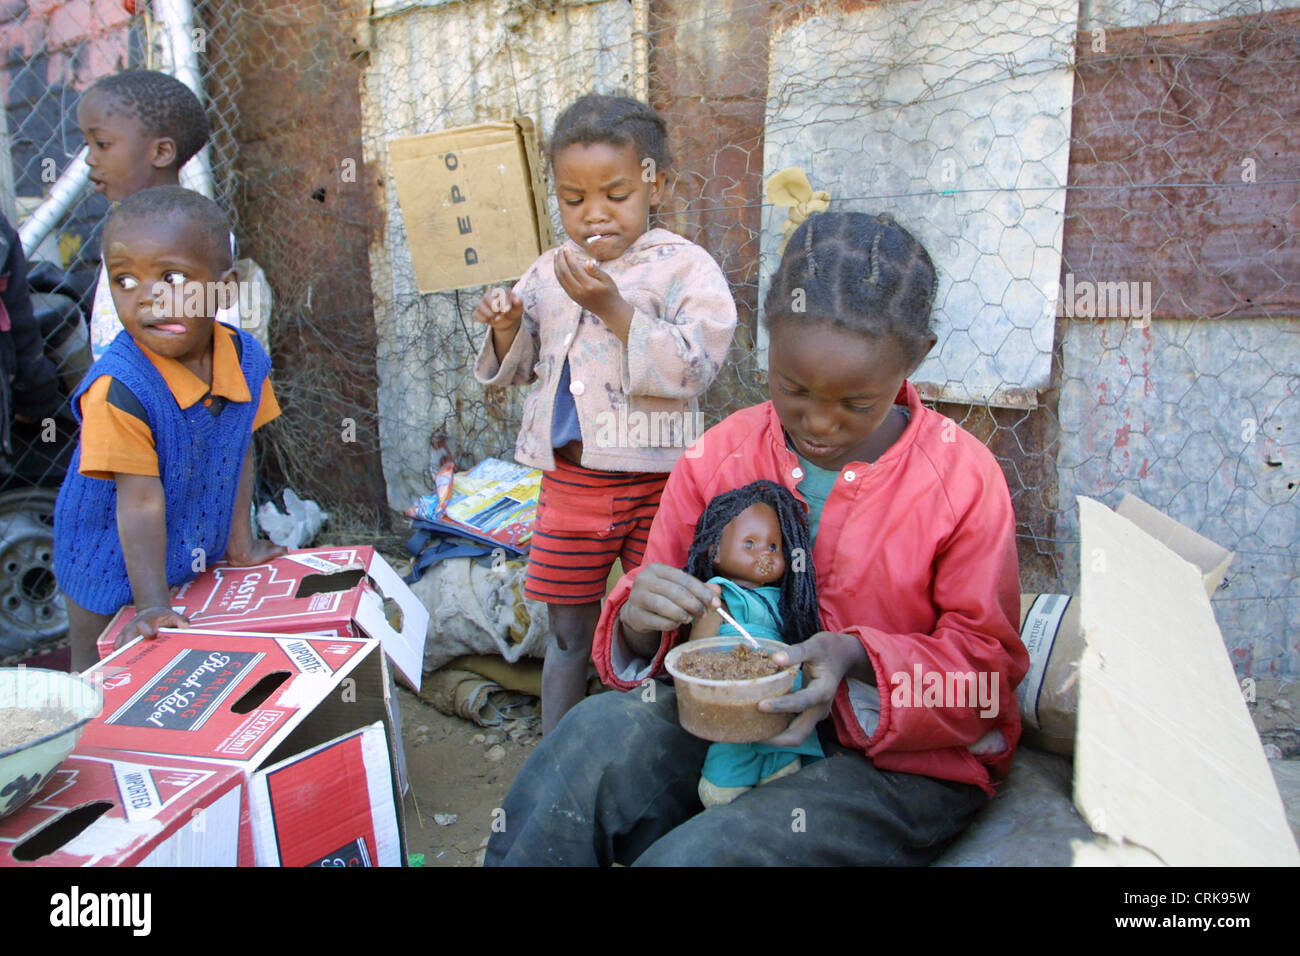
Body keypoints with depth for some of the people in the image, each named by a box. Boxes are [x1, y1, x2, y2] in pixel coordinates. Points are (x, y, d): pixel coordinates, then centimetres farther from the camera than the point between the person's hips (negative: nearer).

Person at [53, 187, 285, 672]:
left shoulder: (246, 359, -14)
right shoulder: (118, 389, -31)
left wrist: (241, 542, 3)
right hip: (112, 556, -4)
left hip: (199, 552, 5)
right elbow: (140, 501, -30)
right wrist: (152, 605, -27)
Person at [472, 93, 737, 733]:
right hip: (570, 481, 4)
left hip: (655, 481, -4)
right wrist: (507, 330, -6)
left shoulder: (684, 266, -7)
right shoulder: (548, 273, 8)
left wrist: (613, 308, -25)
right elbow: (517, 368, 16)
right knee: (569, 630, 15)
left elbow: (694, 368, -19)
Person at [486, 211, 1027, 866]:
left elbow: (986, 659, -5)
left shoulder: (965, 477, -9)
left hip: (905, 764, -3)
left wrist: (858, 660, -24)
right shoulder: (719, 455, -1)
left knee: (691, 856, -30)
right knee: (599, 732, -28)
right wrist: (639, 619, -19)